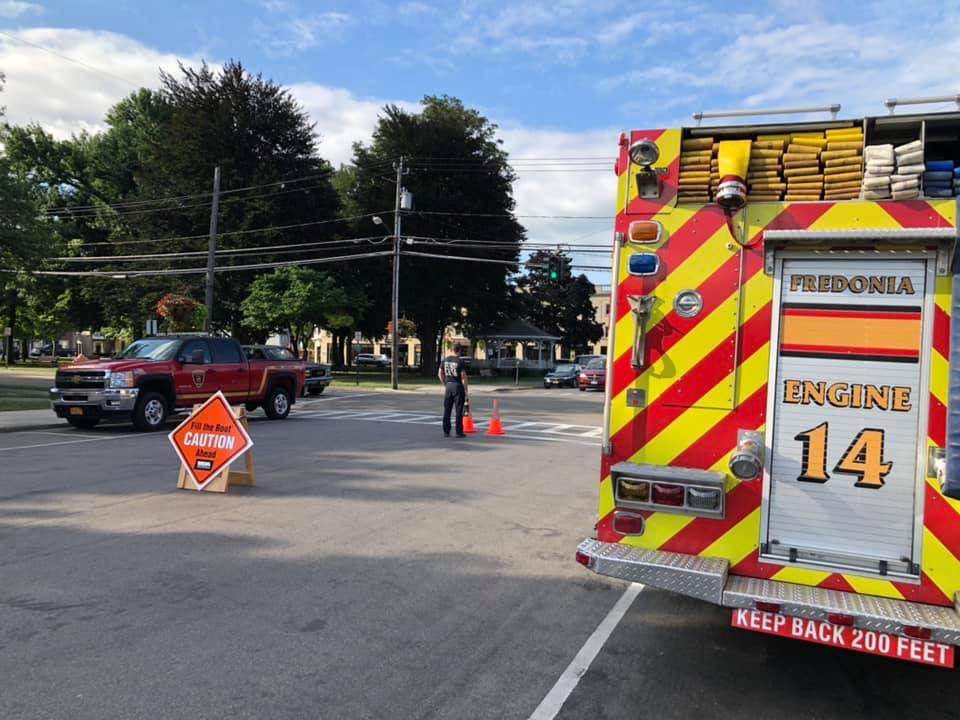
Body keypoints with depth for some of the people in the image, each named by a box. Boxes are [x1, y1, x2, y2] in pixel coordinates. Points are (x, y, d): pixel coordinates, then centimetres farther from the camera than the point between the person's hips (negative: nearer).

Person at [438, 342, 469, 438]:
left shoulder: (445, 360, 5)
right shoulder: (461, 361, -11)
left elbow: (440, 374, 10)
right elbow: (463, 377, -13)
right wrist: (466, 391, -7)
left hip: (448, 386, 5)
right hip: (458, 386, -5)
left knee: (447, 410, 9)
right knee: (459, 411, 1)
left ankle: (446, 432, 13)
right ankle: (459, 432, 4)